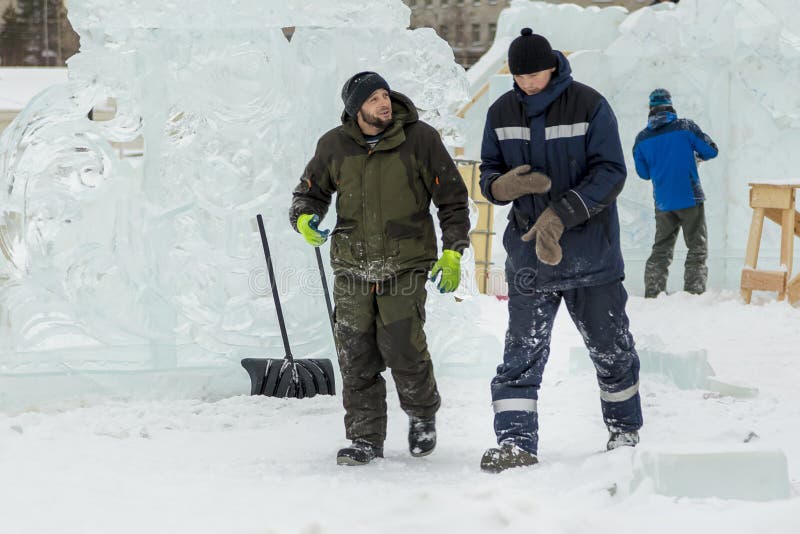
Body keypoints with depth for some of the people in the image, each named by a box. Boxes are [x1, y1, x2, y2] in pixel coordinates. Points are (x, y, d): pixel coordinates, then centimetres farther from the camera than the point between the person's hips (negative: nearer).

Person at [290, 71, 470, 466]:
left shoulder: (420, 140, -4)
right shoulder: (334, 145, 1)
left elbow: (452, 199, 3)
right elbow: (310, 191, 15)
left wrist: (452, 253, -4)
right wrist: (304, 218, -8)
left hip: (405, 266, -3)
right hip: (352, 267, 3)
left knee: (403, 348, -12)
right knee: (356, 357, 0)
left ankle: (422, 414, 16)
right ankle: (365, 438, 13)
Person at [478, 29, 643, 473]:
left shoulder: (589, 106, -8)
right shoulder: (501, 113, 3)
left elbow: (610, 173, -12)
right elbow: (488, 174, 8)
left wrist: (561, 215, -23)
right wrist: (504, 185, -19)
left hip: (591, 252, -2)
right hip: (528, 255, 2)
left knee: (610, 348, 11)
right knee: (521, 353, -7)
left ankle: (625, 431, 28)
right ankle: (516, 443, -8)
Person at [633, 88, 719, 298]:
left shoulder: (642, 138, 2)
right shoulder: (685, 127, -7)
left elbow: (643, 173, 10)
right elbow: (711, 151, -2)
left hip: (663, 203, 3)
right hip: (690, 199, -3)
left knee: (661, 249, 13)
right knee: (697, 249, 3)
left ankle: (652, 294, 8)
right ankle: (693, 292, -6)